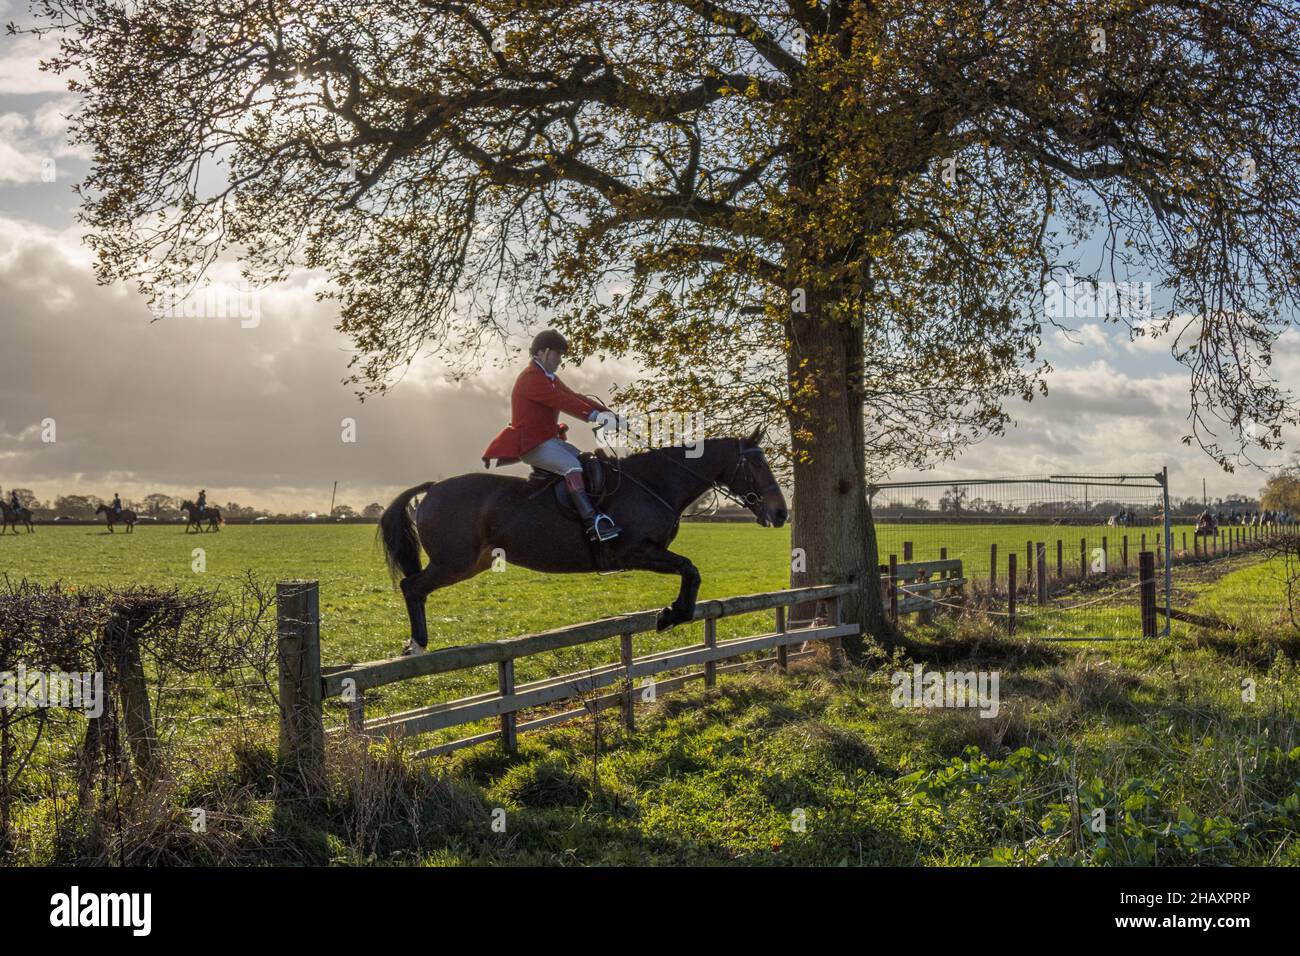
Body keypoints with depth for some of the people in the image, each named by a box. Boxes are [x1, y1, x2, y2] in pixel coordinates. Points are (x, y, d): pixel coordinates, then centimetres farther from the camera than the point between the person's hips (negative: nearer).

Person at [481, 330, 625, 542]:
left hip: (550, 439, 11)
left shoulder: (550, 379, 20)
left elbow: (574, 397, 13)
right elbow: (562, 402, -23)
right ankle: (593, 523, -39)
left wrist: (608, 413, 2)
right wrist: (595, 416, -26)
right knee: (572, 466, -29)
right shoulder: (531, 378, -13)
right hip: (531, 444, -11)